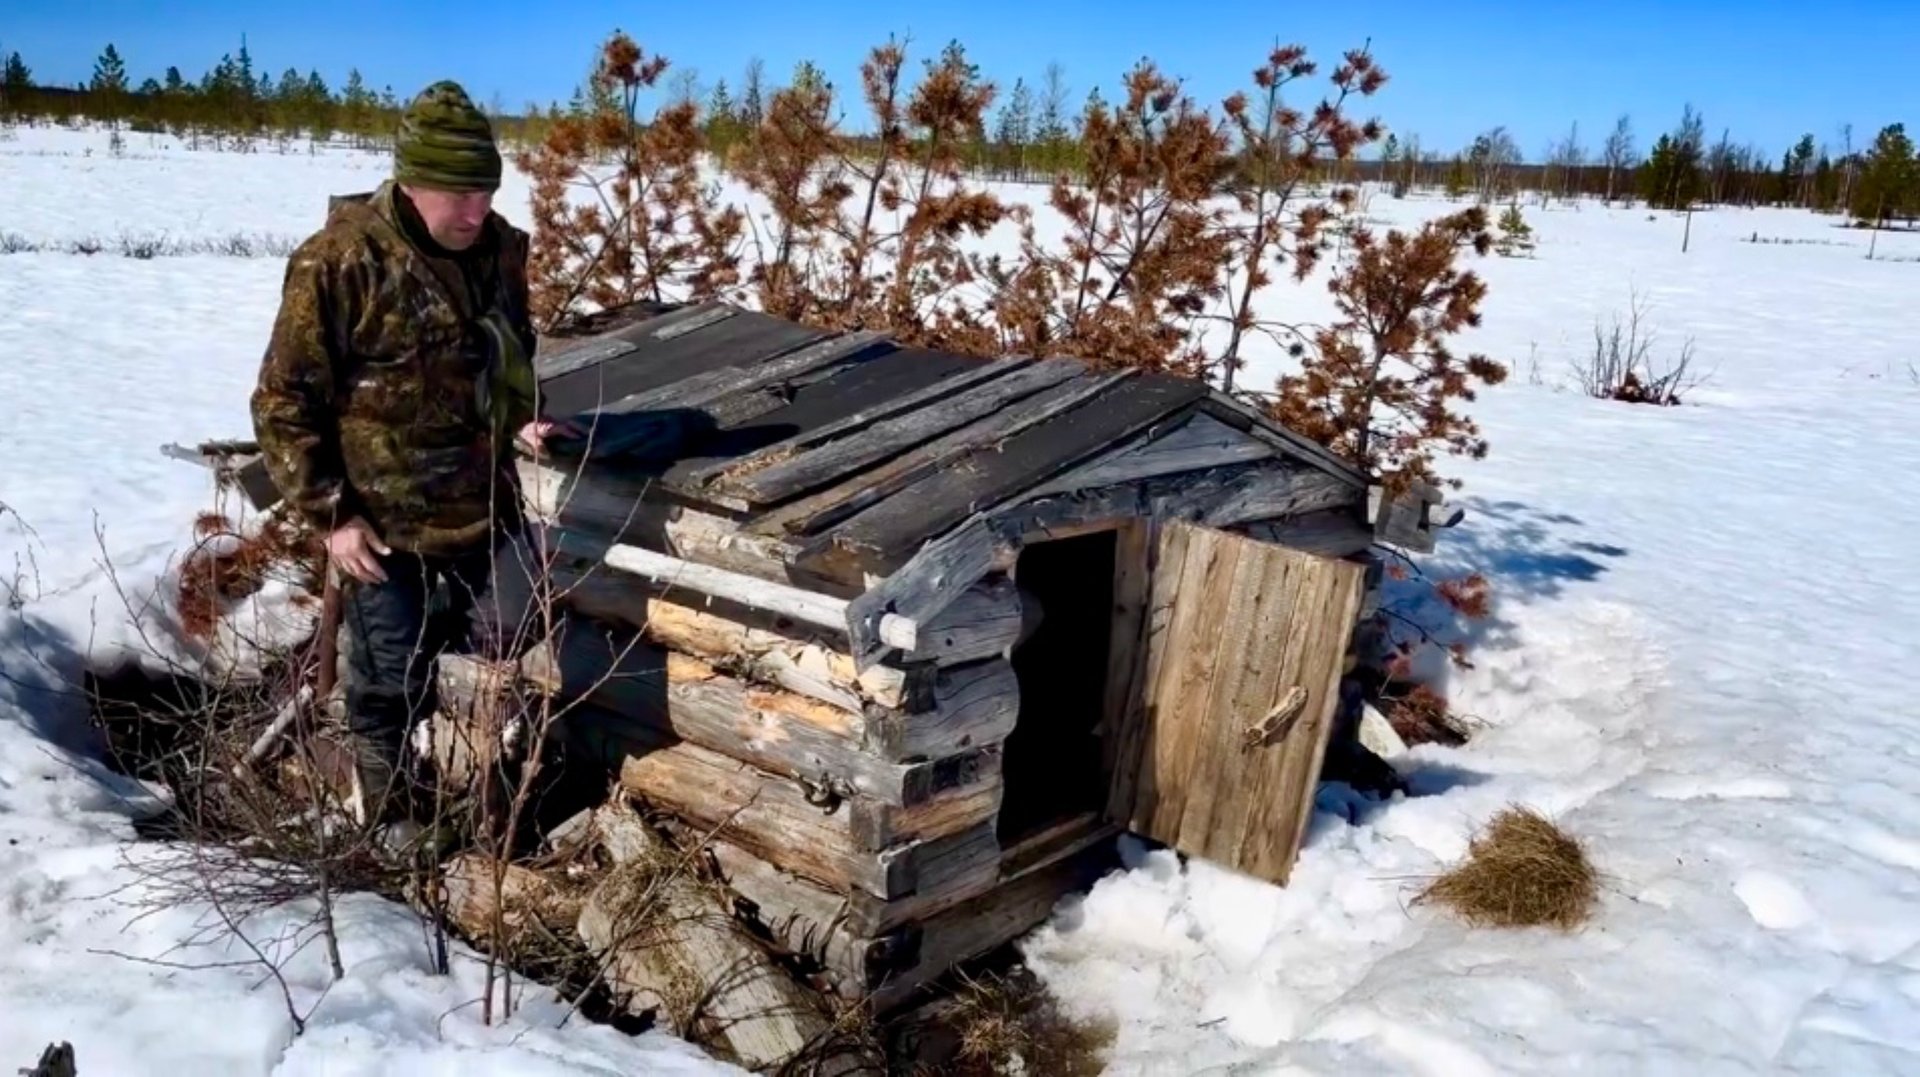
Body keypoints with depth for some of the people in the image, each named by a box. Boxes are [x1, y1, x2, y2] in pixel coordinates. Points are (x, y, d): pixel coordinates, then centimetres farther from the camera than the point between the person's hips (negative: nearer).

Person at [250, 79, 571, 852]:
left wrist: (522, 417, 1)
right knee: (391, 680, 9)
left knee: (507, 634, 17)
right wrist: (331, 514, -16)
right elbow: (284, 405, -14)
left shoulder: (500, 247, -2)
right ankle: (391, 819, 32)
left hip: (484, 497, 5)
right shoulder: (339, 263, -20)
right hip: (382, 516, -5)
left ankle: (397, 639, 46)